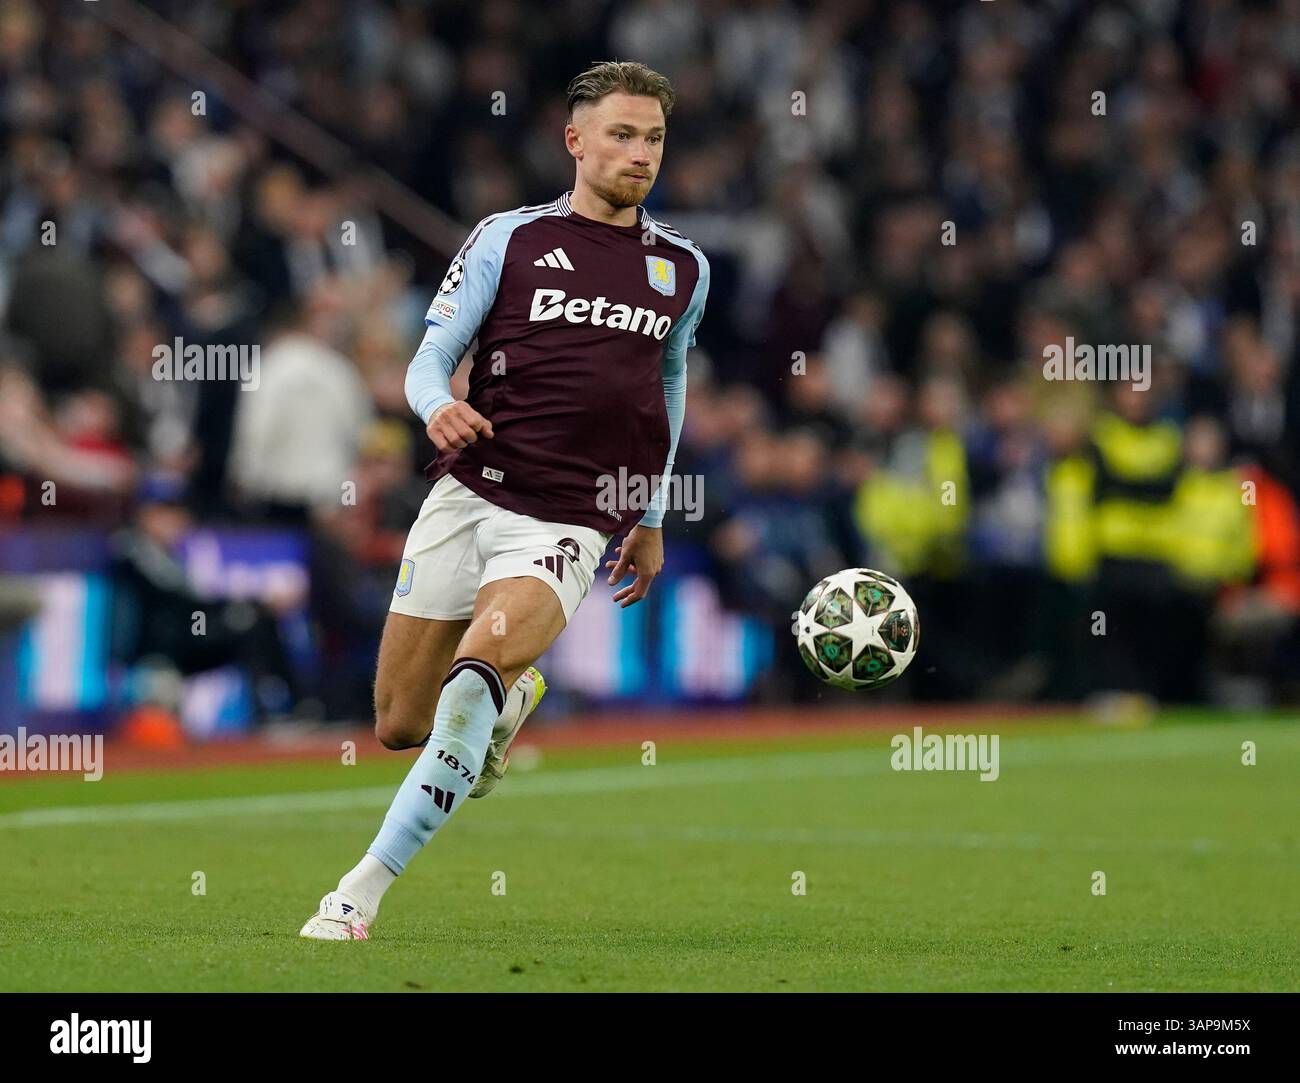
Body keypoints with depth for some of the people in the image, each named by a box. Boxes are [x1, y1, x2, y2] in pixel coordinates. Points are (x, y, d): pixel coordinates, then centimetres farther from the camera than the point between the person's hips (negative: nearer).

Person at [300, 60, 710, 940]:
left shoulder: (684, 268, 12)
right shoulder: (508, 238, 5)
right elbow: (431, 358, 4)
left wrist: (652, 518, 30)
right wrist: (439, 407, -20)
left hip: (568, 526, -1)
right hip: (467, 495, 1)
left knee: (477, 667, -28)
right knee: (400, 726, 5)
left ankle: (361, 894, -24)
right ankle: (512, 700, 41)